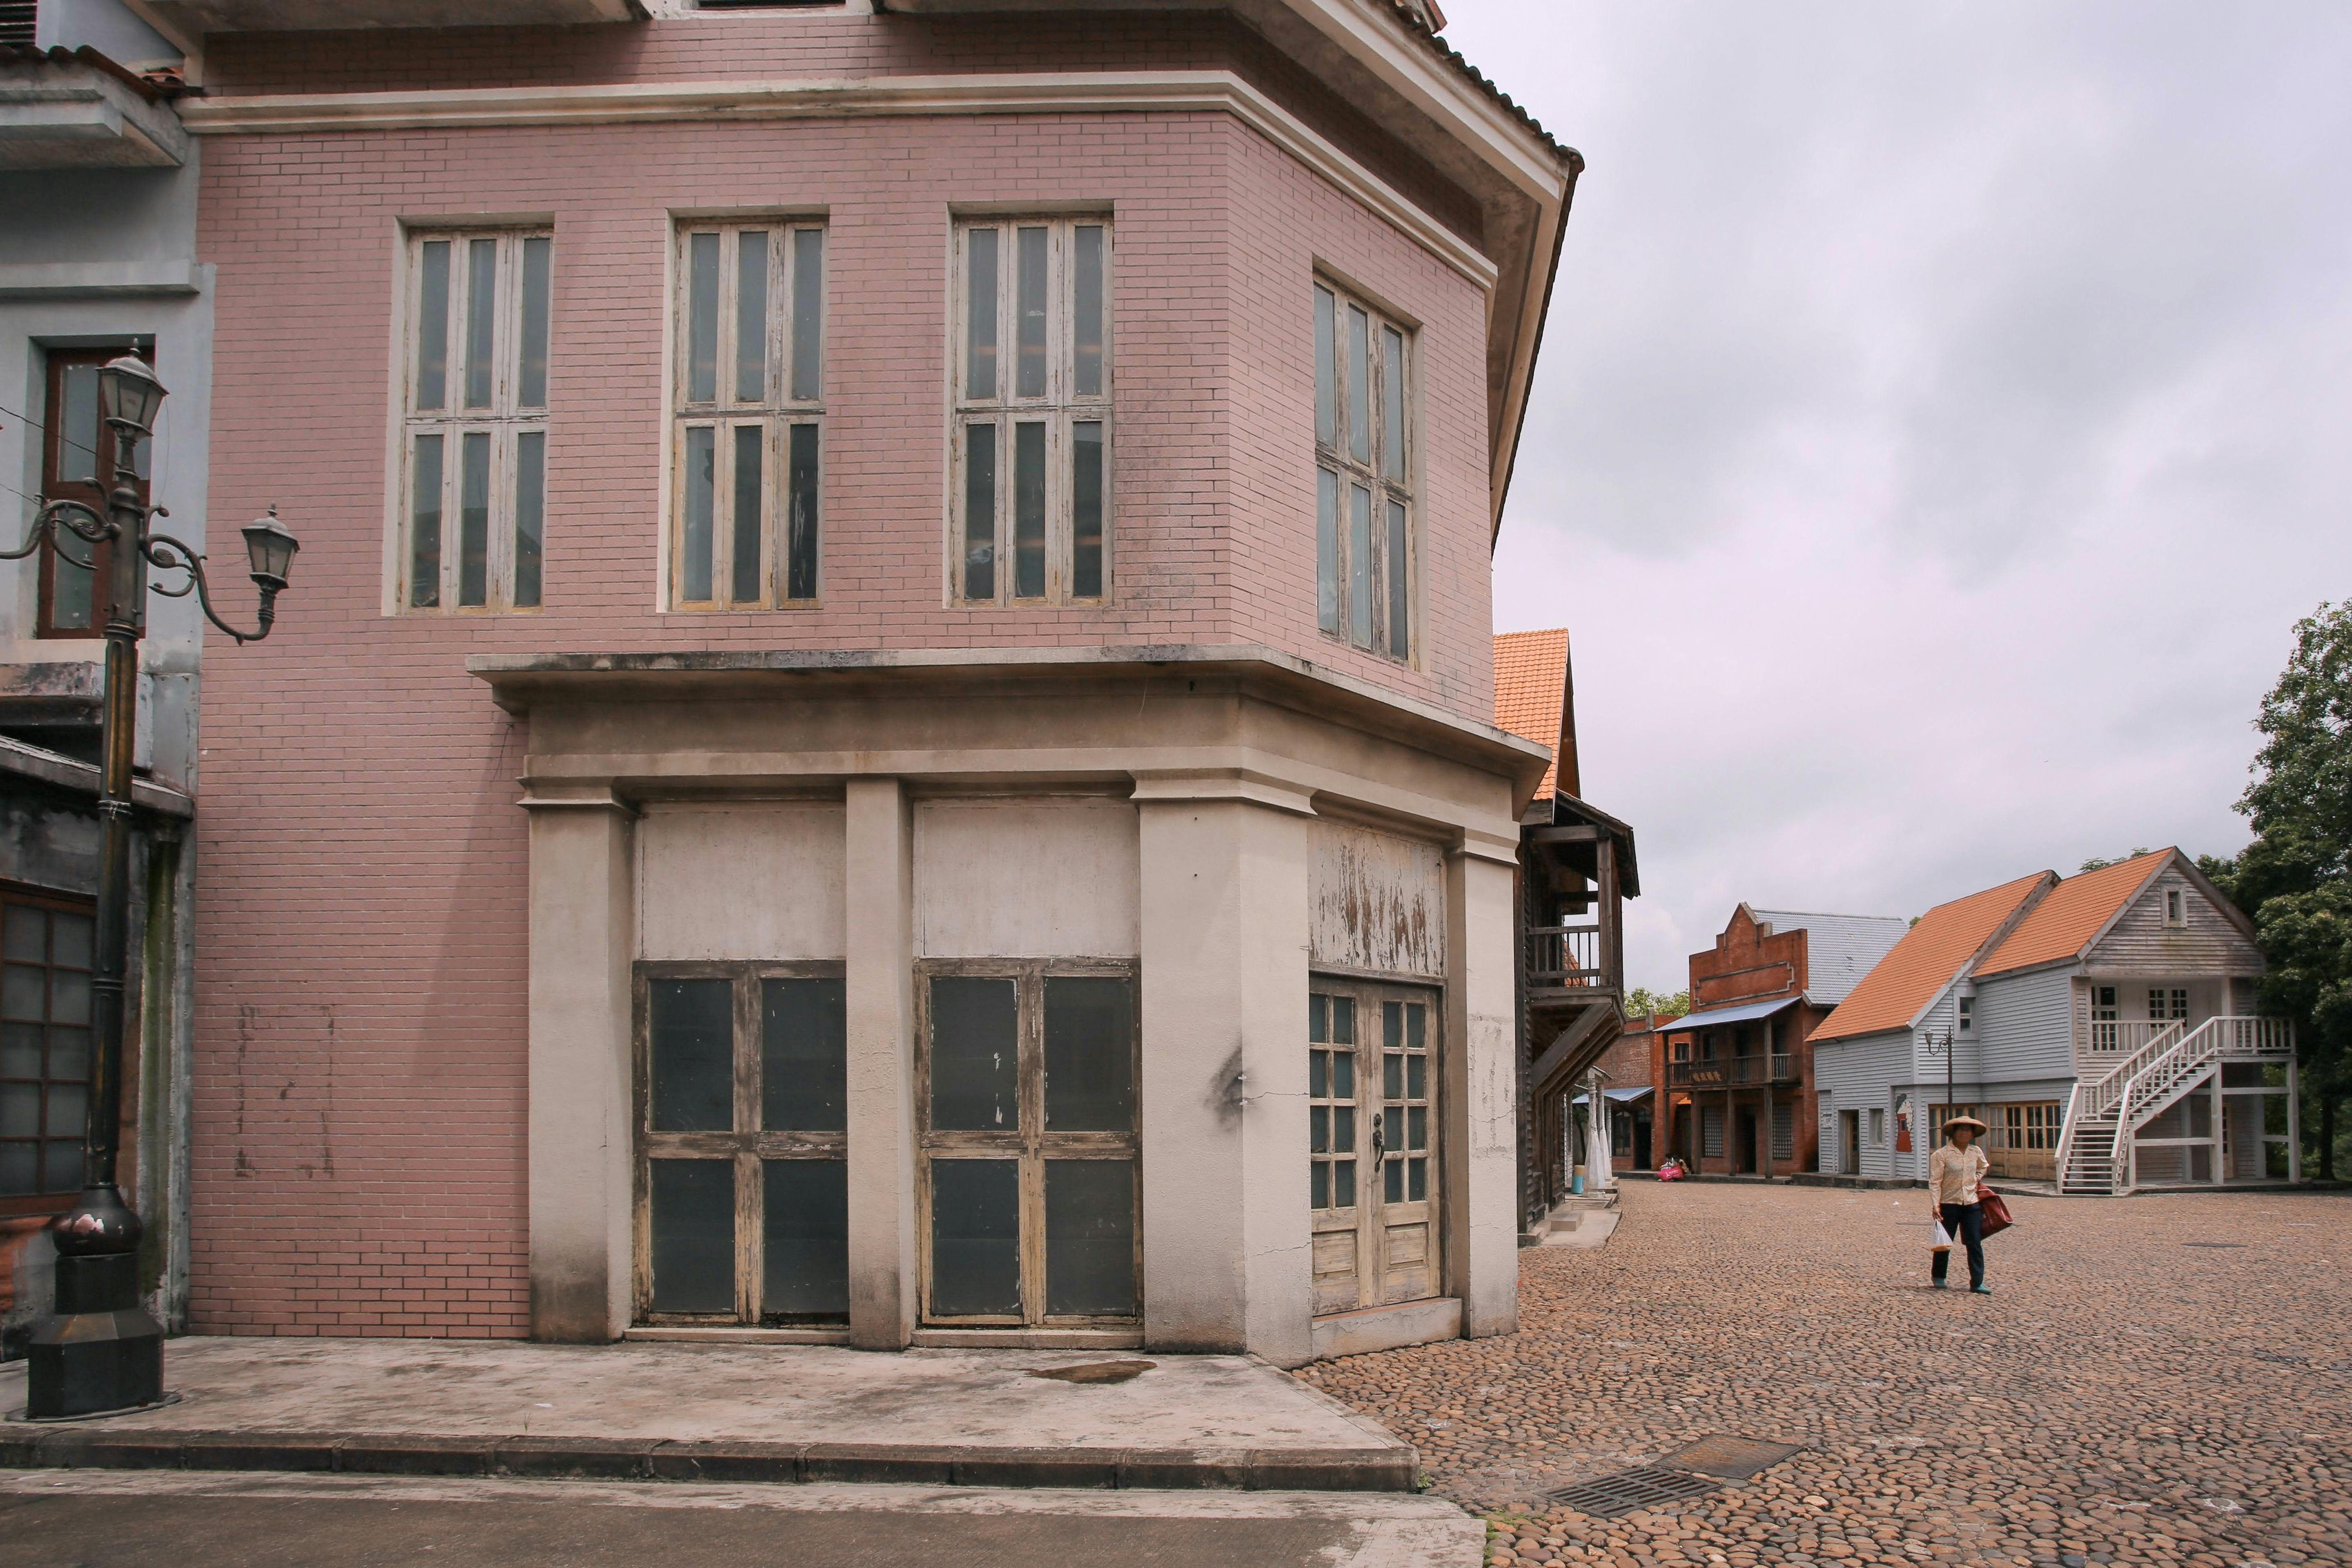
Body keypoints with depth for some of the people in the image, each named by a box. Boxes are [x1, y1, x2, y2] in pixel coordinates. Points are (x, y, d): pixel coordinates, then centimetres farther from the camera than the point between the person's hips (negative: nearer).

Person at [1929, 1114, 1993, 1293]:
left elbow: (1983, 1167, 30)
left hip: (1972, 1204, 4)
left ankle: (1977, 1283, 2)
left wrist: (1977, 1179, 12)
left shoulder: (1976, 1152, 6)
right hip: (1949, 1204, -4)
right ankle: (1938, 1277, 25)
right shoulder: (1942, 1154, -10)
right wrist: (1935, 1205, -19)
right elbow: (1935, 1181, -12)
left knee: (1975, 1244, -1)